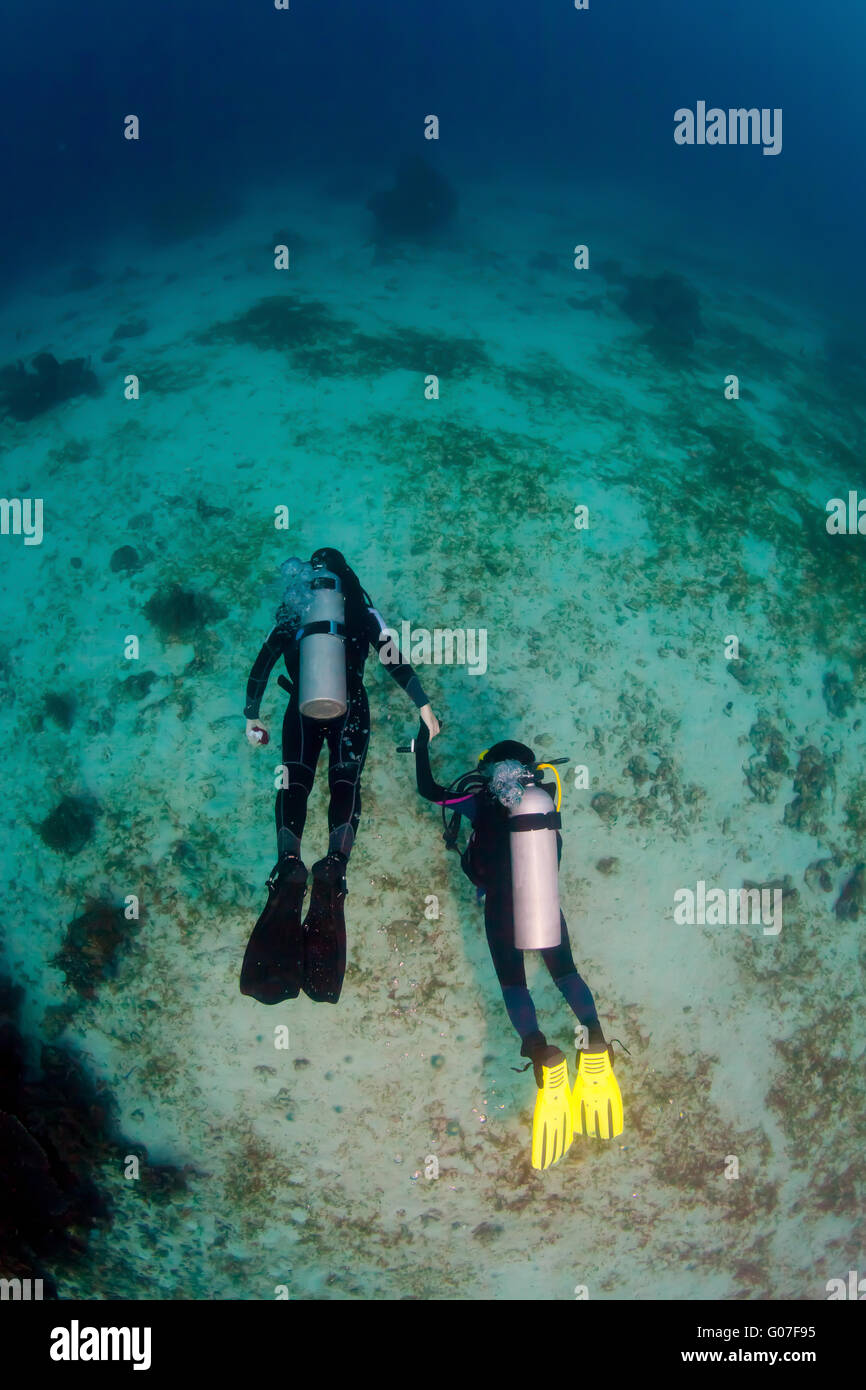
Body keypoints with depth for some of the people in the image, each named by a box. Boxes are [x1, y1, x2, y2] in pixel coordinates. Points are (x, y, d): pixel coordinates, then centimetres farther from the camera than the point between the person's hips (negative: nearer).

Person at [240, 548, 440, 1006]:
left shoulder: (290, 611, 11)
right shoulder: (360, 607, 9)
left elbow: (262, 664, 10)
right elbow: (395, 660, 4)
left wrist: (252, 716, 18)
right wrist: (423, 706, 7)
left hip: (302, 710, 0)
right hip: (349, 708, 0)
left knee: (294, 782, -3)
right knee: (345, 781, -6)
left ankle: (289, 864, -29)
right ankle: (334, 864, -32)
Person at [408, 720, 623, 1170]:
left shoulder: (481, 803, -11)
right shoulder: (546, 800, -3)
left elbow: (428, 790, 2)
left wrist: (422, 747, 13)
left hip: (501, 909, -3)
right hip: (547, 907, 3)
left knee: (513, 983, 7)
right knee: (564, 972, 19)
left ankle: (543, 1056, -17)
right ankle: (594, 1042, 1)